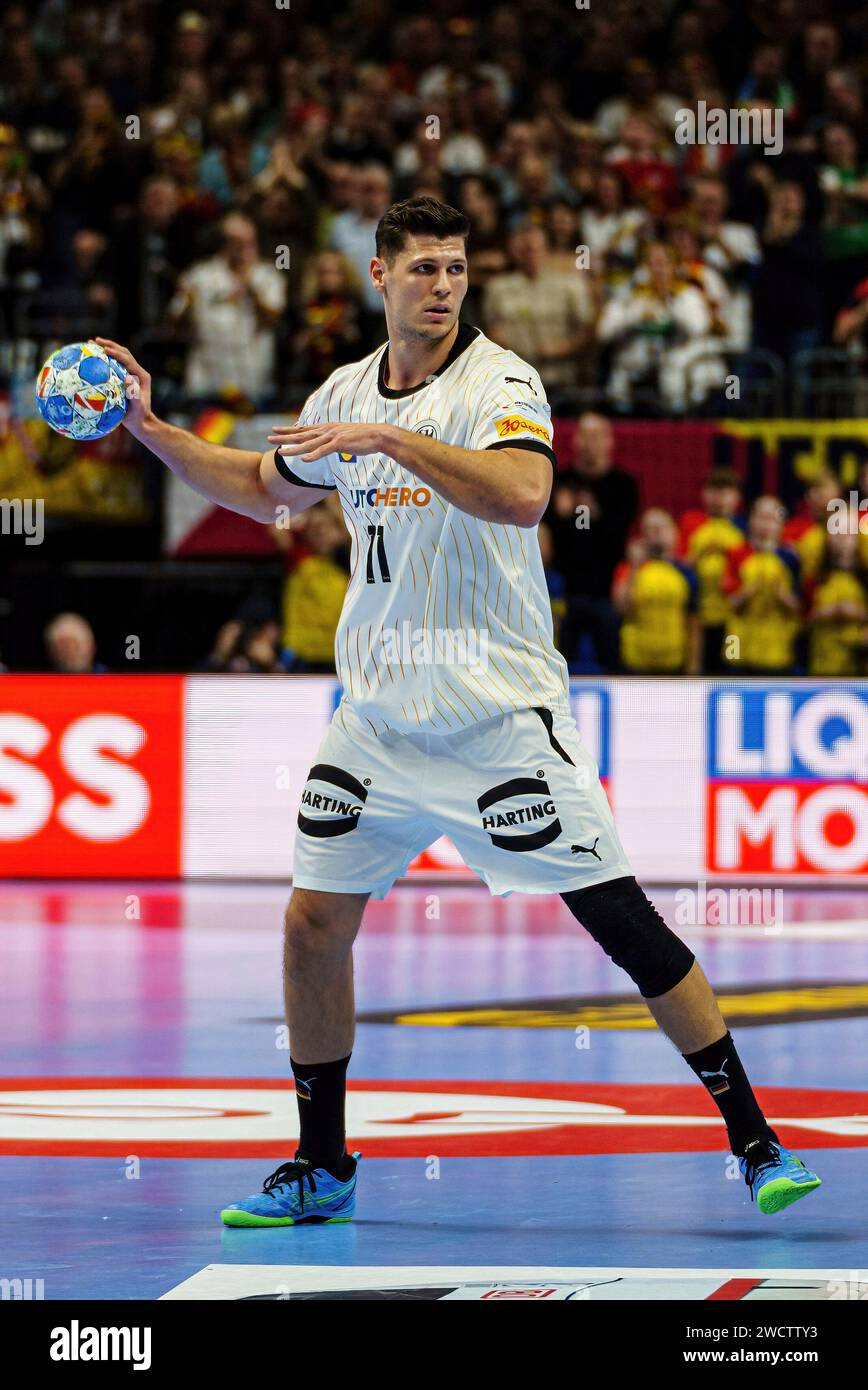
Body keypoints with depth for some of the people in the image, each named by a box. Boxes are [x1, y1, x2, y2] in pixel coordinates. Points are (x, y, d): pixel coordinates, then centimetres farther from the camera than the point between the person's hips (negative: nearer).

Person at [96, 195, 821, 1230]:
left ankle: (755, 1144, -1)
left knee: (619, 918, -9)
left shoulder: (498, 381, -11)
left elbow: (521, 492, -31)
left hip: (500, 710, -6)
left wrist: (386, 437, -32)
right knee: (312, 921, 2)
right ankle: (321, 1169, 18)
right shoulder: (346, 393, 9)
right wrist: (154, 431, 18)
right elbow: (266, 490, 27)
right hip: (379, 713, 6)